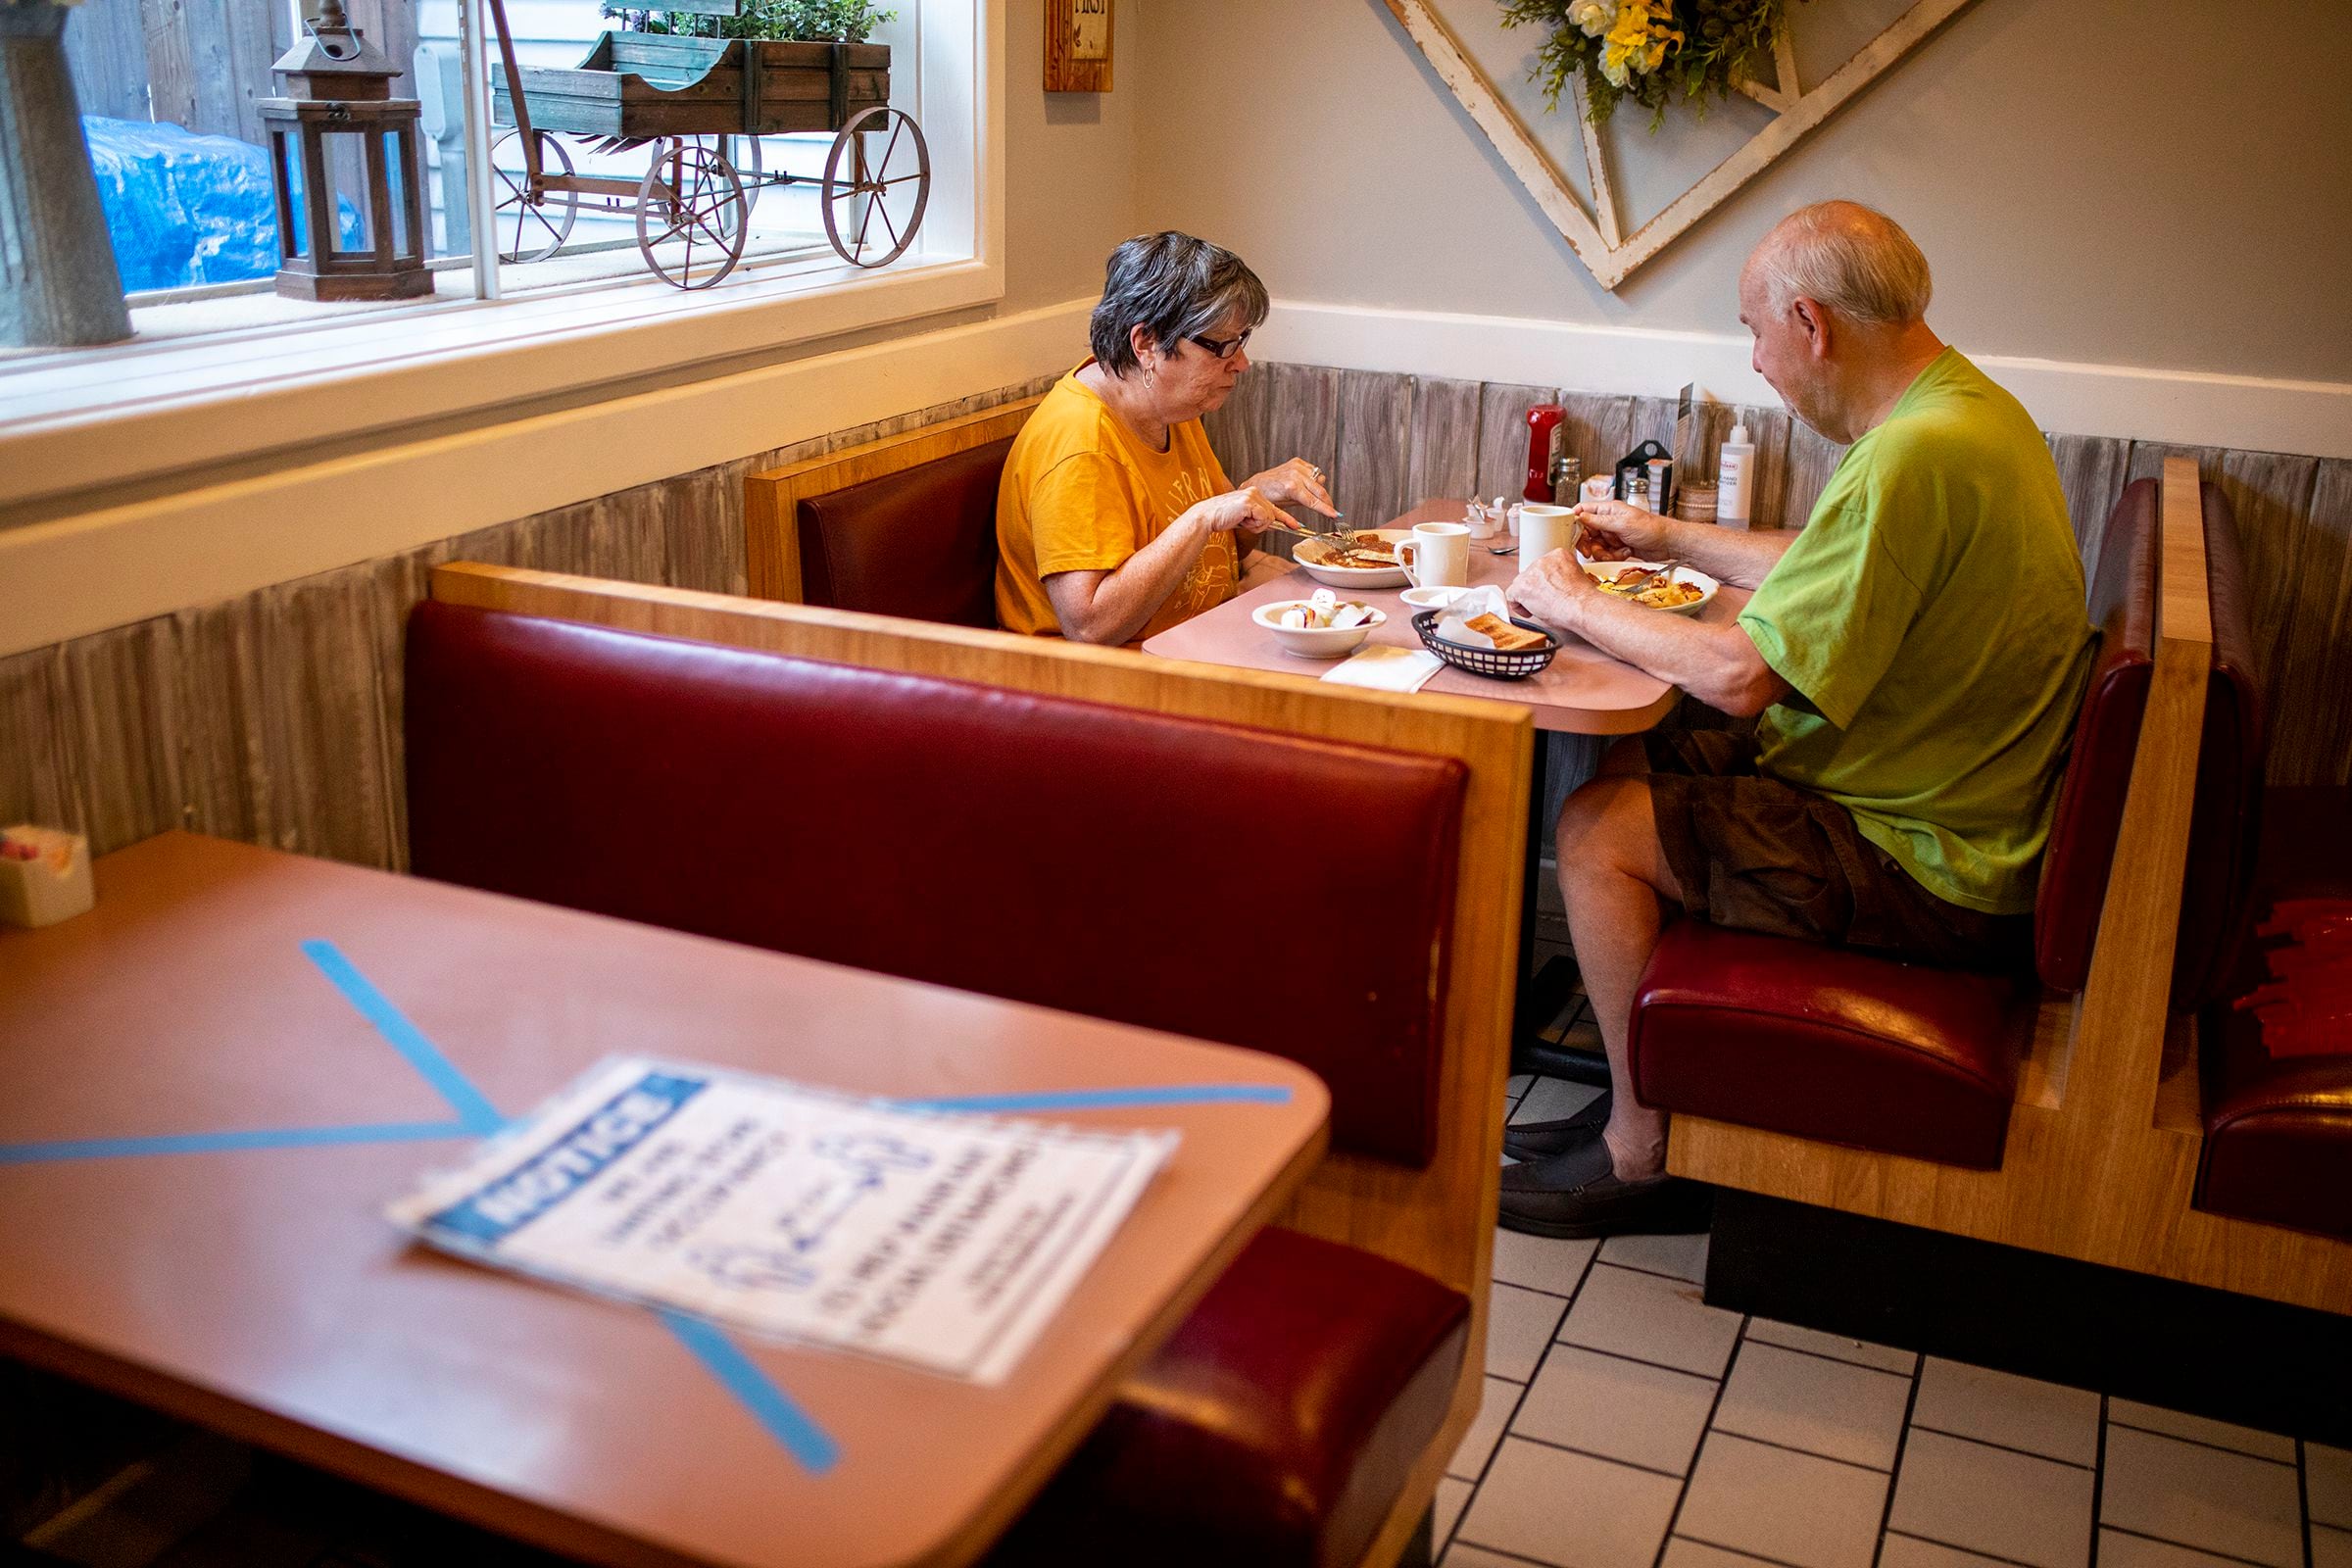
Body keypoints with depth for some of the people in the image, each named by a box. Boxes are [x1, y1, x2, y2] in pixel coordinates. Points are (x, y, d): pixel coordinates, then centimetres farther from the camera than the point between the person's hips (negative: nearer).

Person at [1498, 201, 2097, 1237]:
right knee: (1631, 766, 11)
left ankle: (1645, 1155, 4)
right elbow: (1830, 573, 22)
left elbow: (1743, 675, -26)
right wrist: (1675, 541, 23)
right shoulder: (1966, 406, 7)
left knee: (1599, 830, -11)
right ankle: (1639, 1090, 17)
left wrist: (1579, 607, -12)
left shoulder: (1917, 456, -27)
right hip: (1939, 802, 10)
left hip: (1932, 875, -10)